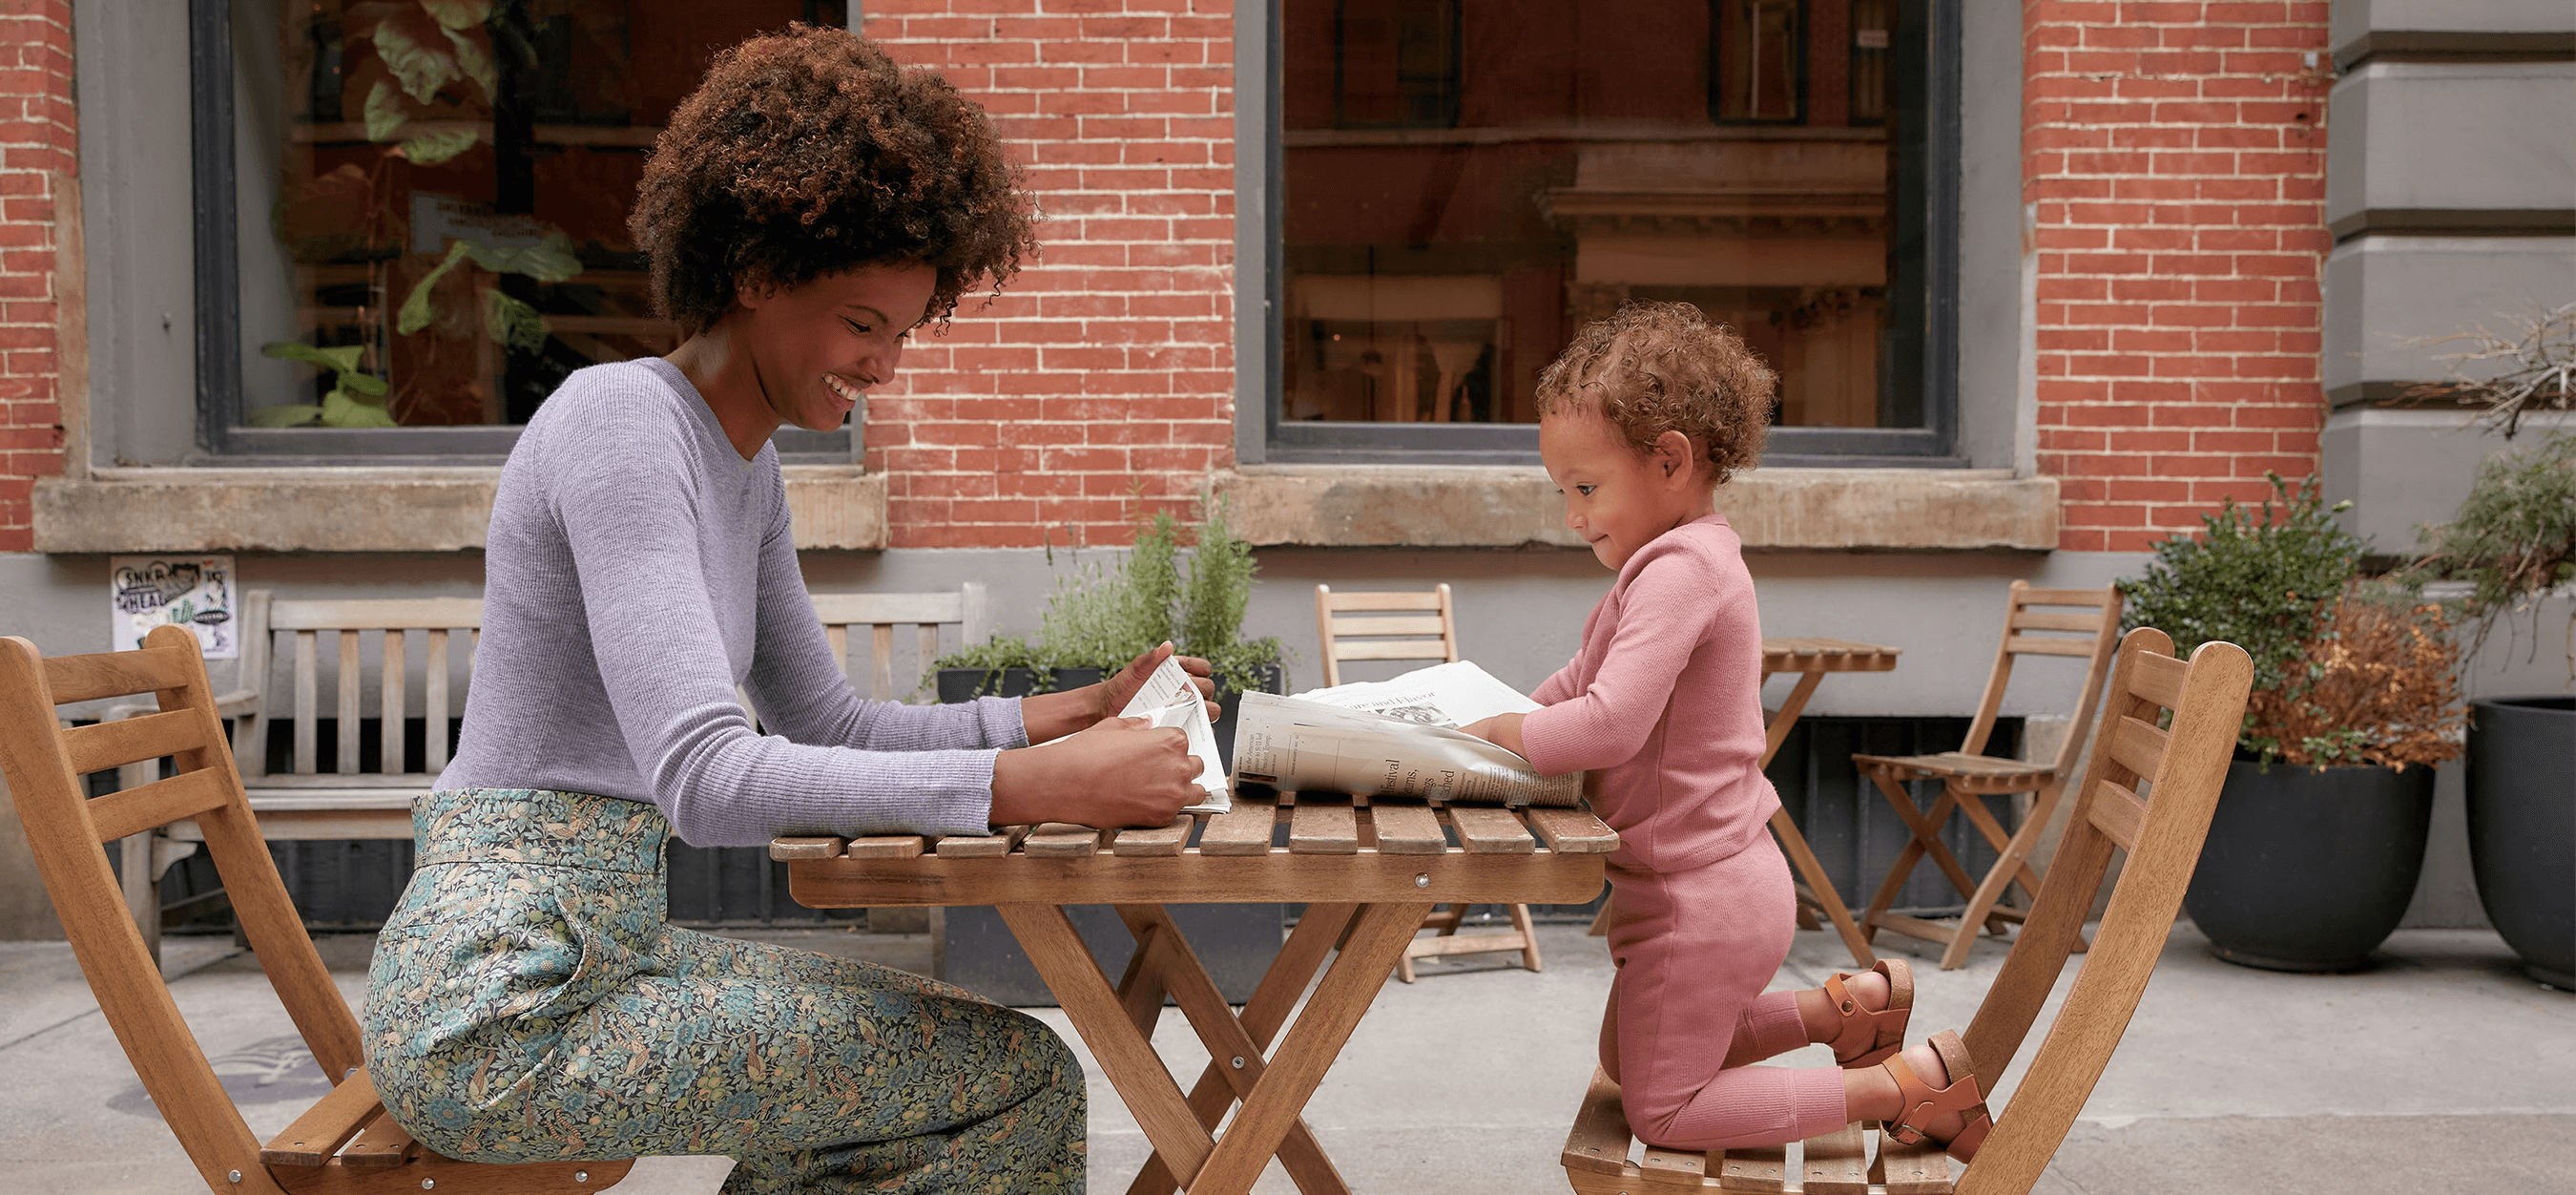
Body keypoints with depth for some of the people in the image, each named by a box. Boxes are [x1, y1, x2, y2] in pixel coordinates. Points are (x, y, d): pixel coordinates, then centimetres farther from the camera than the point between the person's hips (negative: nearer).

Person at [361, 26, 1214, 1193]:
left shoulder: (744, 469, 12)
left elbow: (828, 722, 16)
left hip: (594, 944, 9)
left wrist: (1075, 713, 4)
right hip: (501, 1006, -9)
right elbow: (705, 777, -28)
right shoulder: (624, 421, -17)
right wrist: (1037, 786, -33)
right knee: (1022, 1081, -11)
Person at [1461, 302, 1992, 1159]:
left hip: (1701, 898, -10)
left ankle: (1908, 1085, 4)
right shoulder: (1681, 560, 9)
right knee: (1628, 1057, 25)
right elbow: (1583, 680, 21)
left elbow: (1609, 725, -33)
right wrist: (1504, 721, 8)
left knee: (1659, 1112, 2)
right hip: (1707, 885, 10)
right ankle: (1846, 1008, 24)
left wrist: (1501, 734, -18)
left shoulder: (1679, 570, -24)